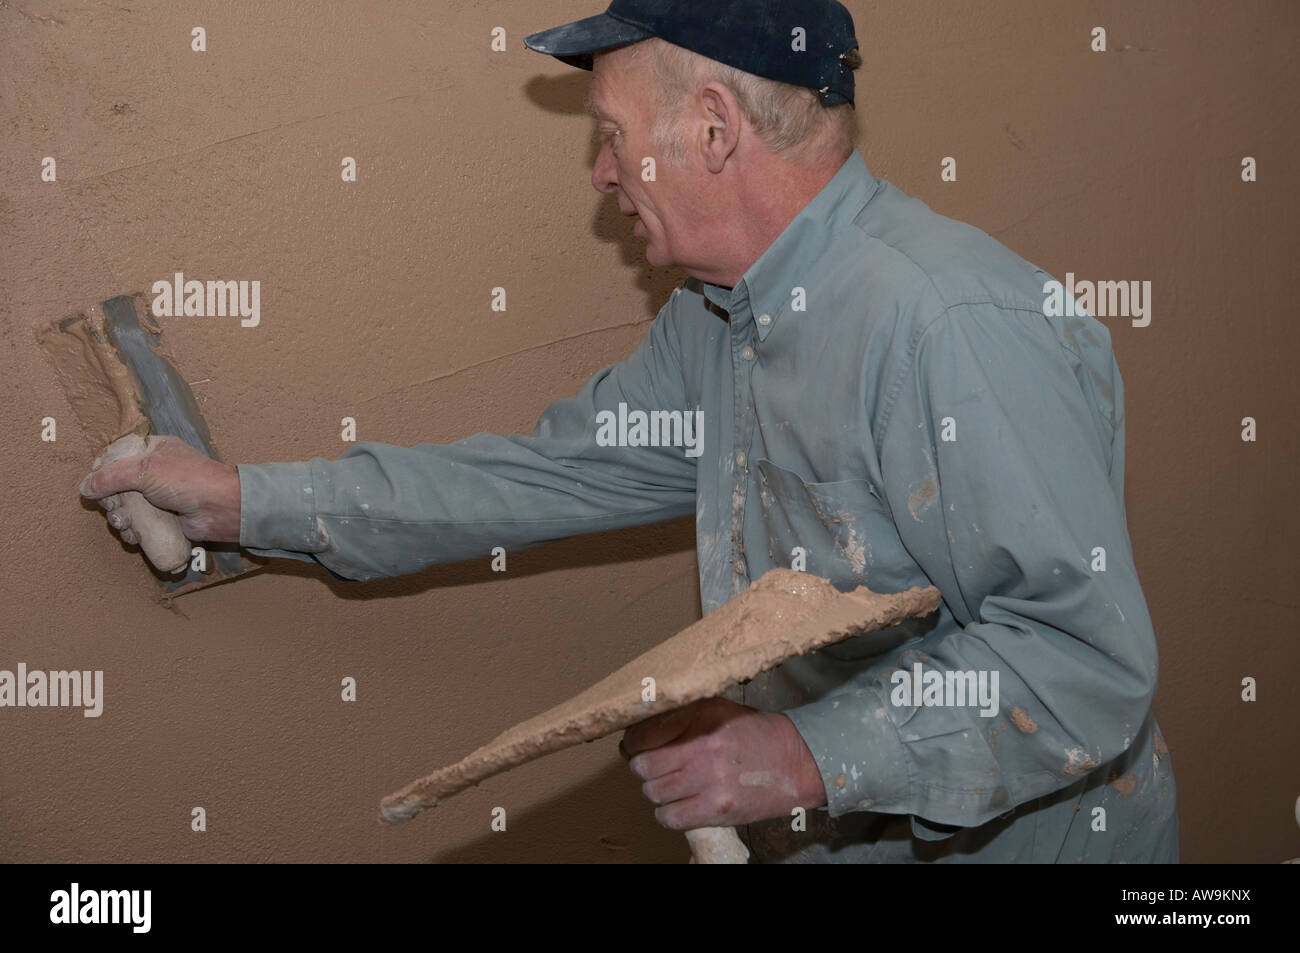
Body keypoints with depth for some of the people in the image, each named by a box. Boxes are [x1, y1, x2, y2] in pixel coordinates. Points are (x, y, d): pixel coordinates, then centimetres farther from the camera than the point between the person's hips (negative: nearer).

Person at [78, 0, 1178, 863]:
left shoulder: (956, 326, -27)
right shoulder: (715, 323, 5)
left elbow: (1088, 657, -29)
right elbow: (551, 472, 11)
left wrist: (816, 757, -32)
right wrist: (243, 499, 12)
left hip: (1023, 844, -8)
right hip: (832, 841, 8)